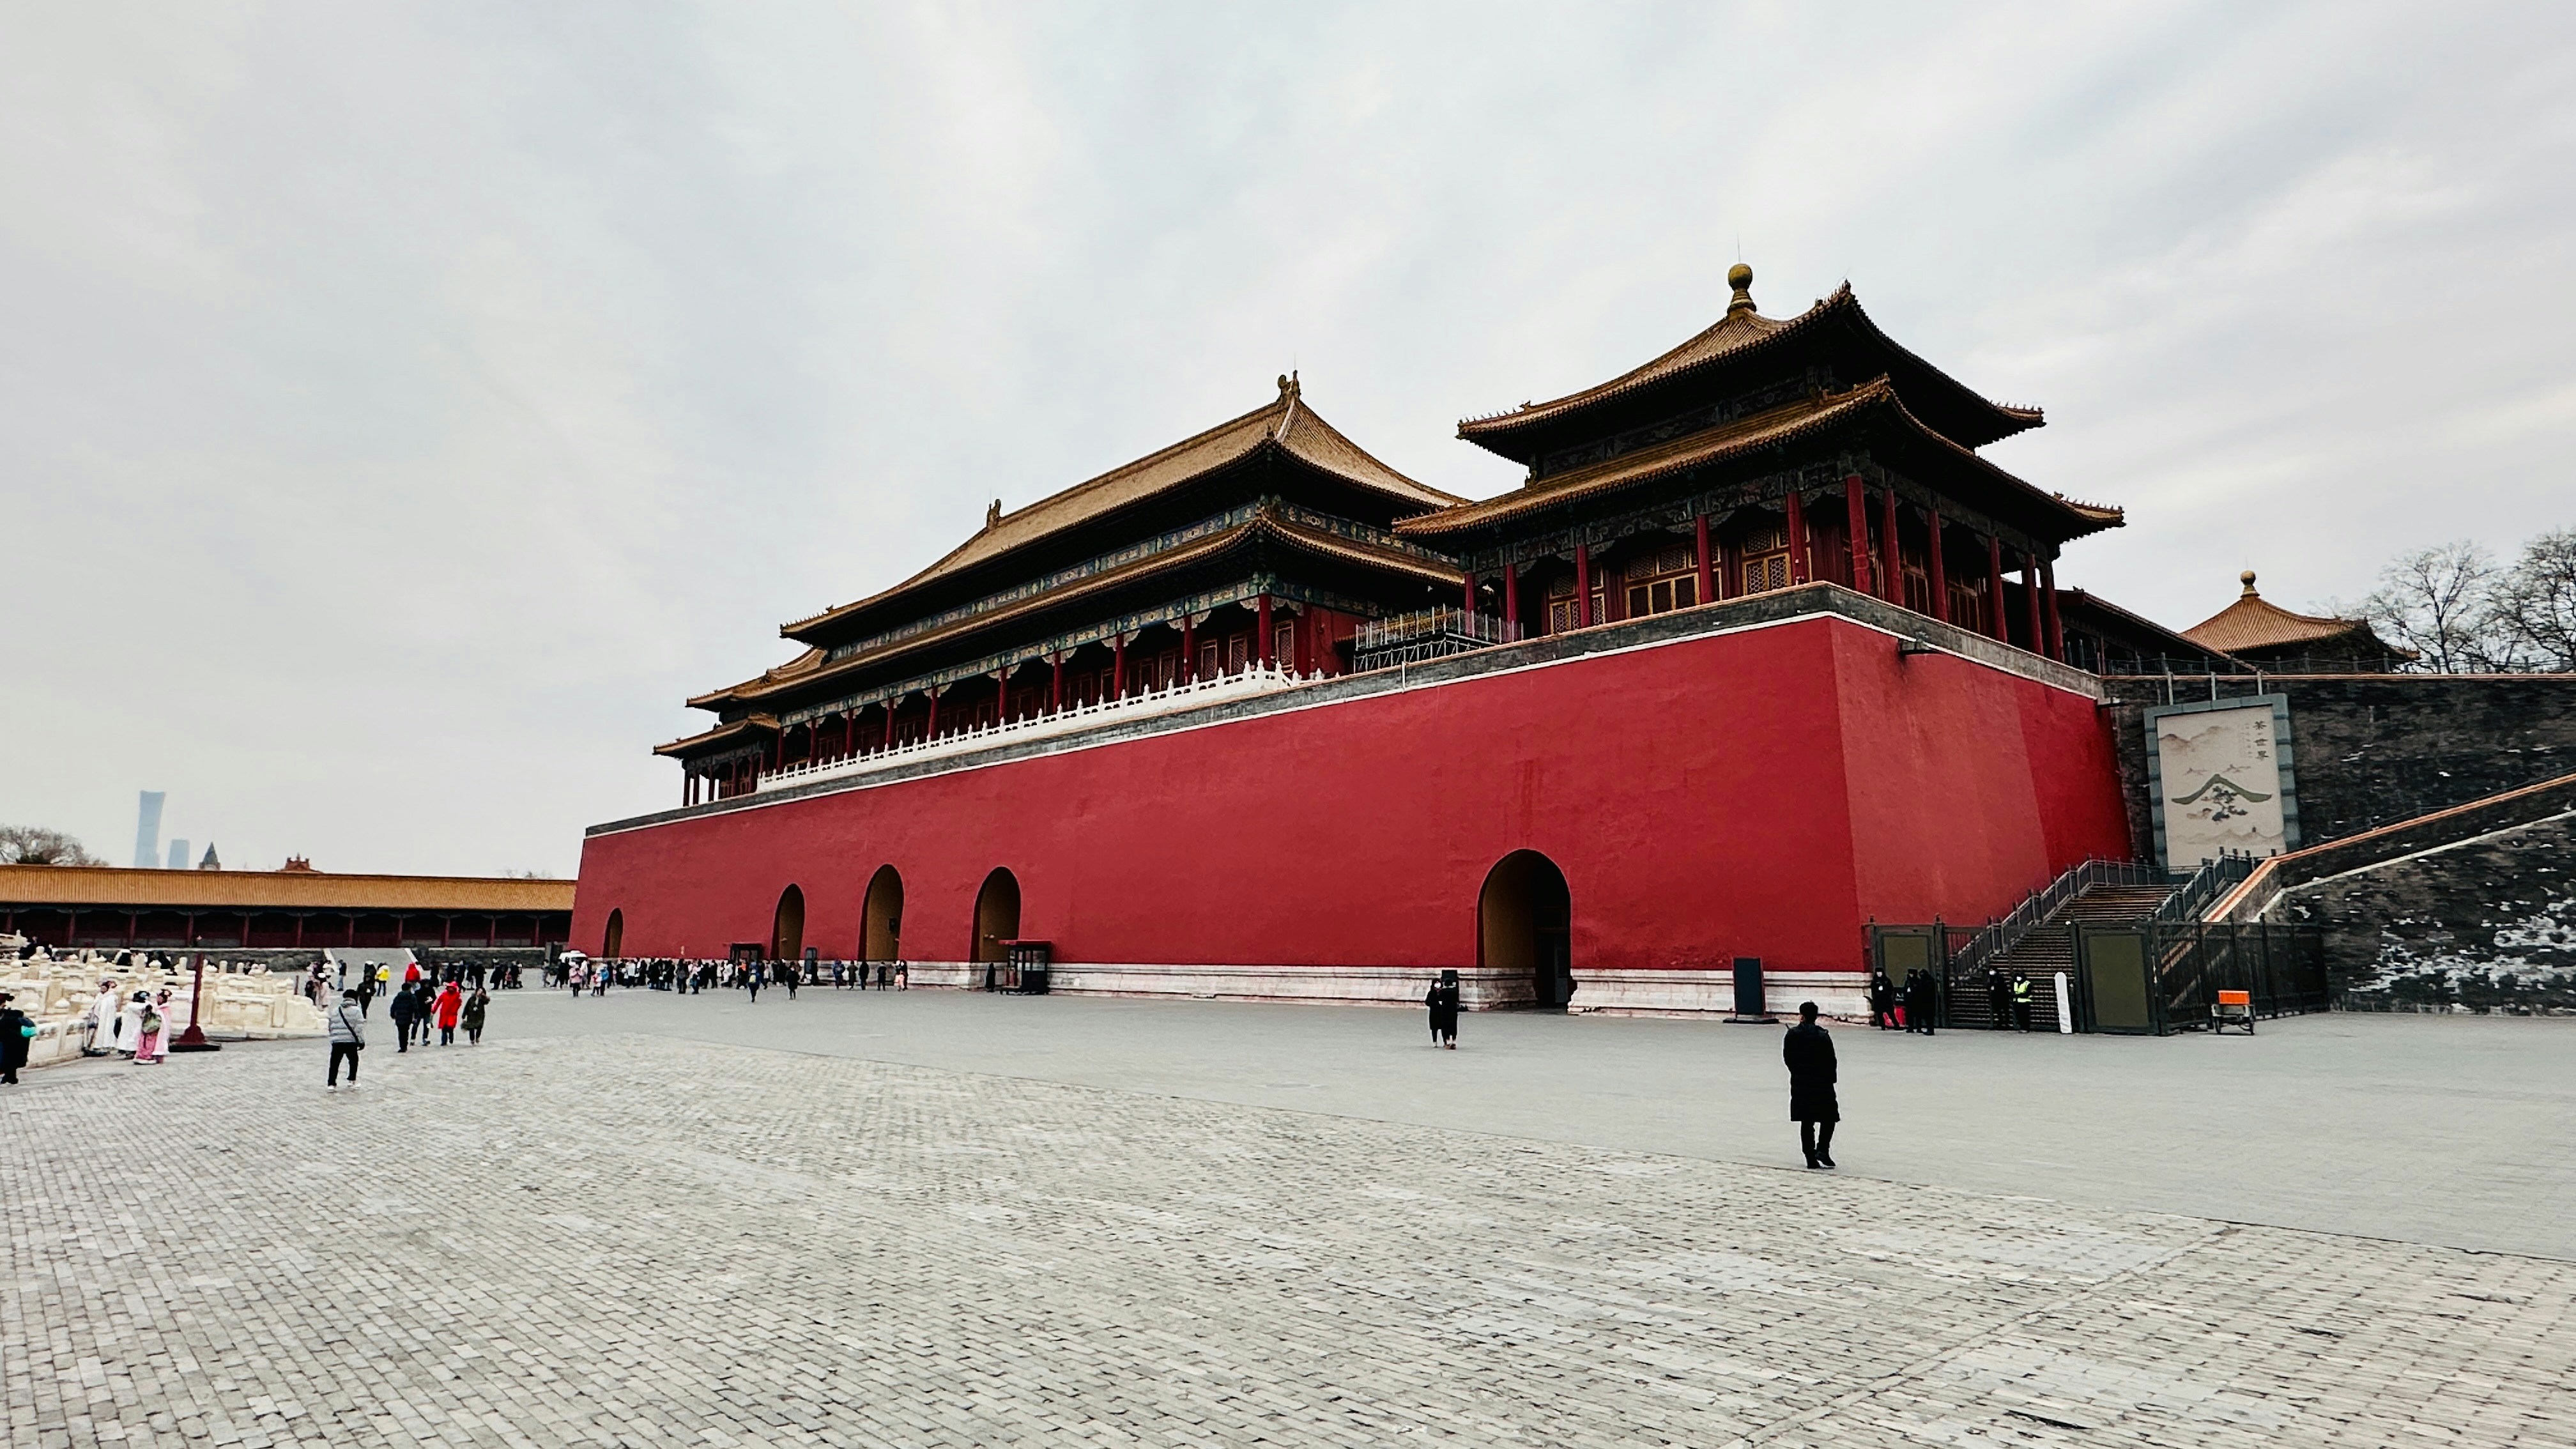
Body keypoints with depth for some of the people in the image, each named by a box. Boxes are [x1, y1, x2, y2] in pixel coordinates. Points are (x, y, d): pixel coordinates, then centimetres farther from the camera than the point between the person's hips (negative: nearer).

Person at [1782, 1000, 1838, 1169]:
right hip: (1821, 1082, -2)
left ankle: (1811, 1158, 10)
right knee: (1829, 1117, 13)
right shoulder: (1823, 1036, -10)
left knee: (1806, 1122, 9)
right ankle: (1822, 1149, -3)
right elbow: (1831, 1060, -7)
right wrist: (1831, 1079, 7)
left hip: (1800, 1083, 3)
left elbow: (1787, 1057, 2)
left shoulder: (1792, 1034, -3)